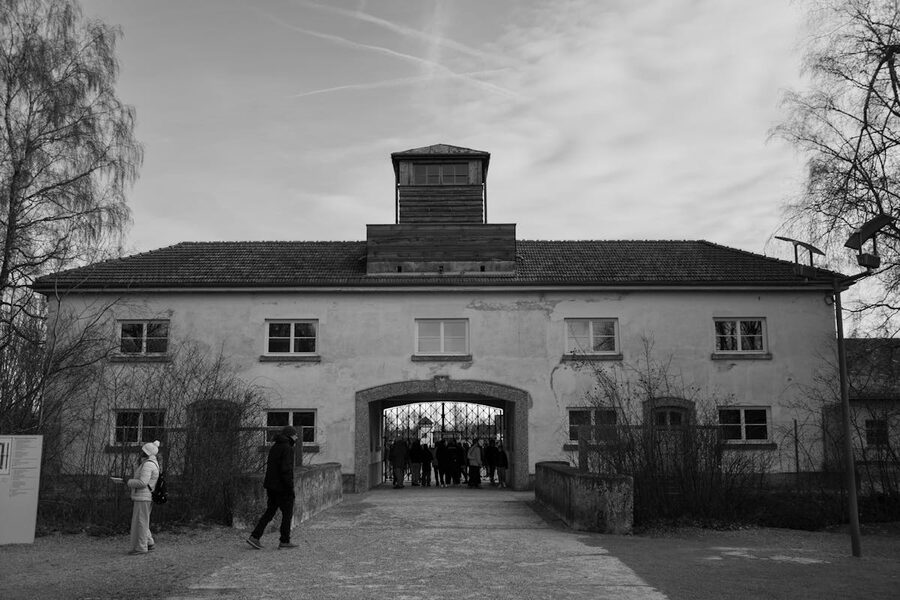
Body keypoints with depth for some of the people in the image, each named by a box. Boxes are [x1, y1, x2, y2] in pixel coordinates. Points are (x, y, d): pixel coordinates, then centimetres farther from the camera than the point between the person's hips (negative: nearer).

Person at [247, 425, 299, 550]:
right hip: (282, 487, -8)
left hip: (271, 485, 8)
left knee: (270, 511, 13)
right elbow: (286, 469, -22)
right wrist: (291, 488, -18)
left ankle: (254, 537, 5)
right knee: (287, 513, 4)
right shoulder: (287, 448, -14)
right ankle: (284, 541, 10)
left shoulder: (274, 447, 13)